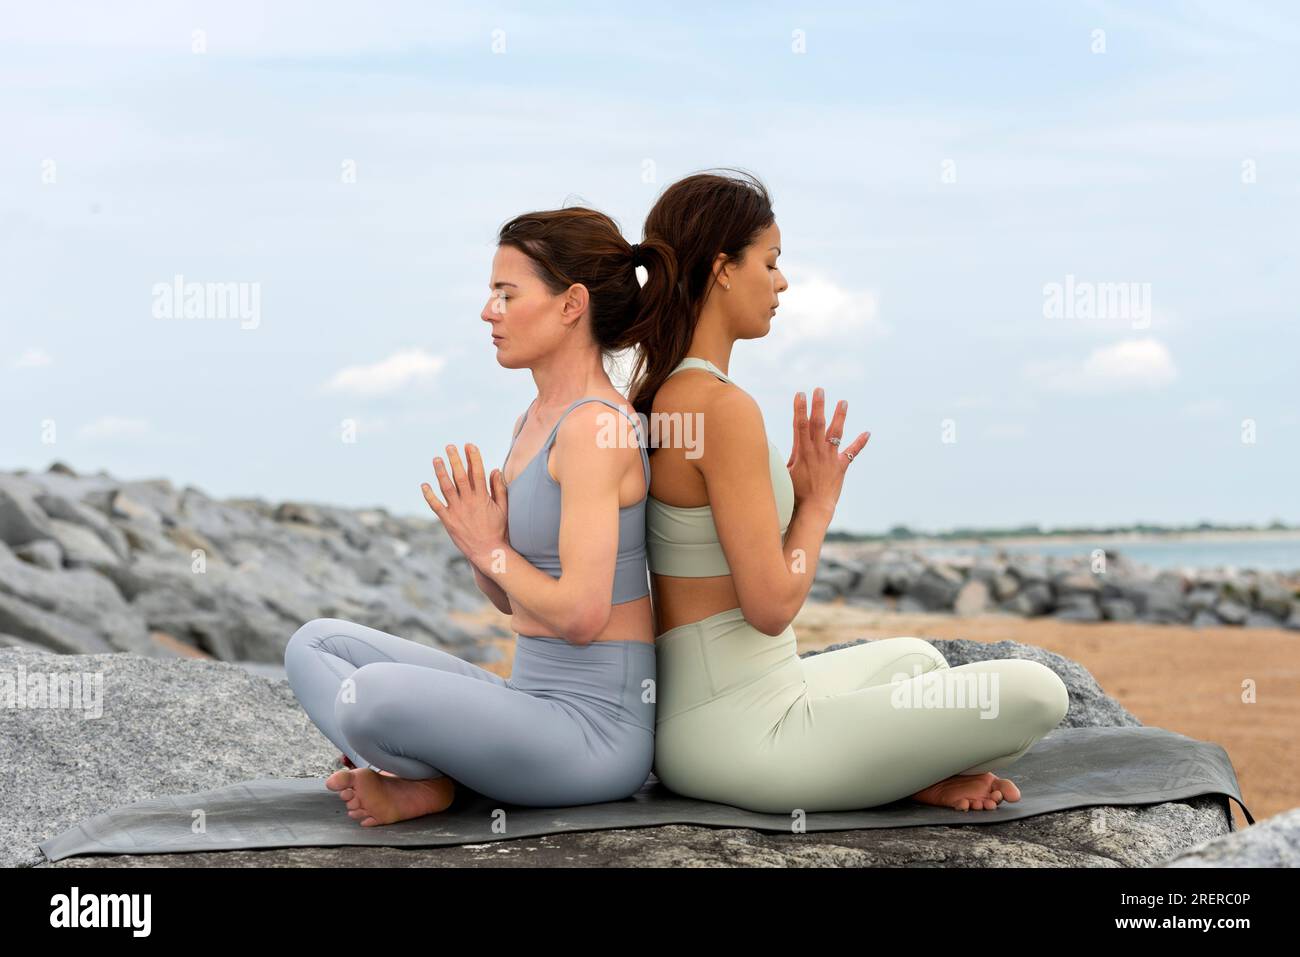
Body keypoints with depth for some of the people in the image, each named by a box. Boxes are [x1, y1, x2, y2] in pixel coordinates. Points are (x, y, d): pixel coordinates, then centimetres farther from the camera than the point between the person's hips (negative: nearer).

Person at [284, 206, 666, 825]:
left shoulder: (596, 427, -16)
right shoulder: (533, 423, 12)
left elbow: (579, 614, -23)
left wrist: (491, 548, -8)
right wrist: (477, 543, -2)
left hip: (595, 727, -9)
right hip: (534, 699, 10)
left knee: (373, 693, -31)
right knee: (316, 645, 8)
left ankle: (427, 781, -1)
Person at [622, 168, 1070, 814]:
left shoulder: (650, 396, 10)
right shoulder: (724, 408, -20)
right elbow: (771, 604, -21)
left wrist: (798, 490, 7)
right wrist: (819, 501, -5)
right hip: (743, 741, -10)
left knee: (912, 659, 33)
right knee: (1035, 693, -12)